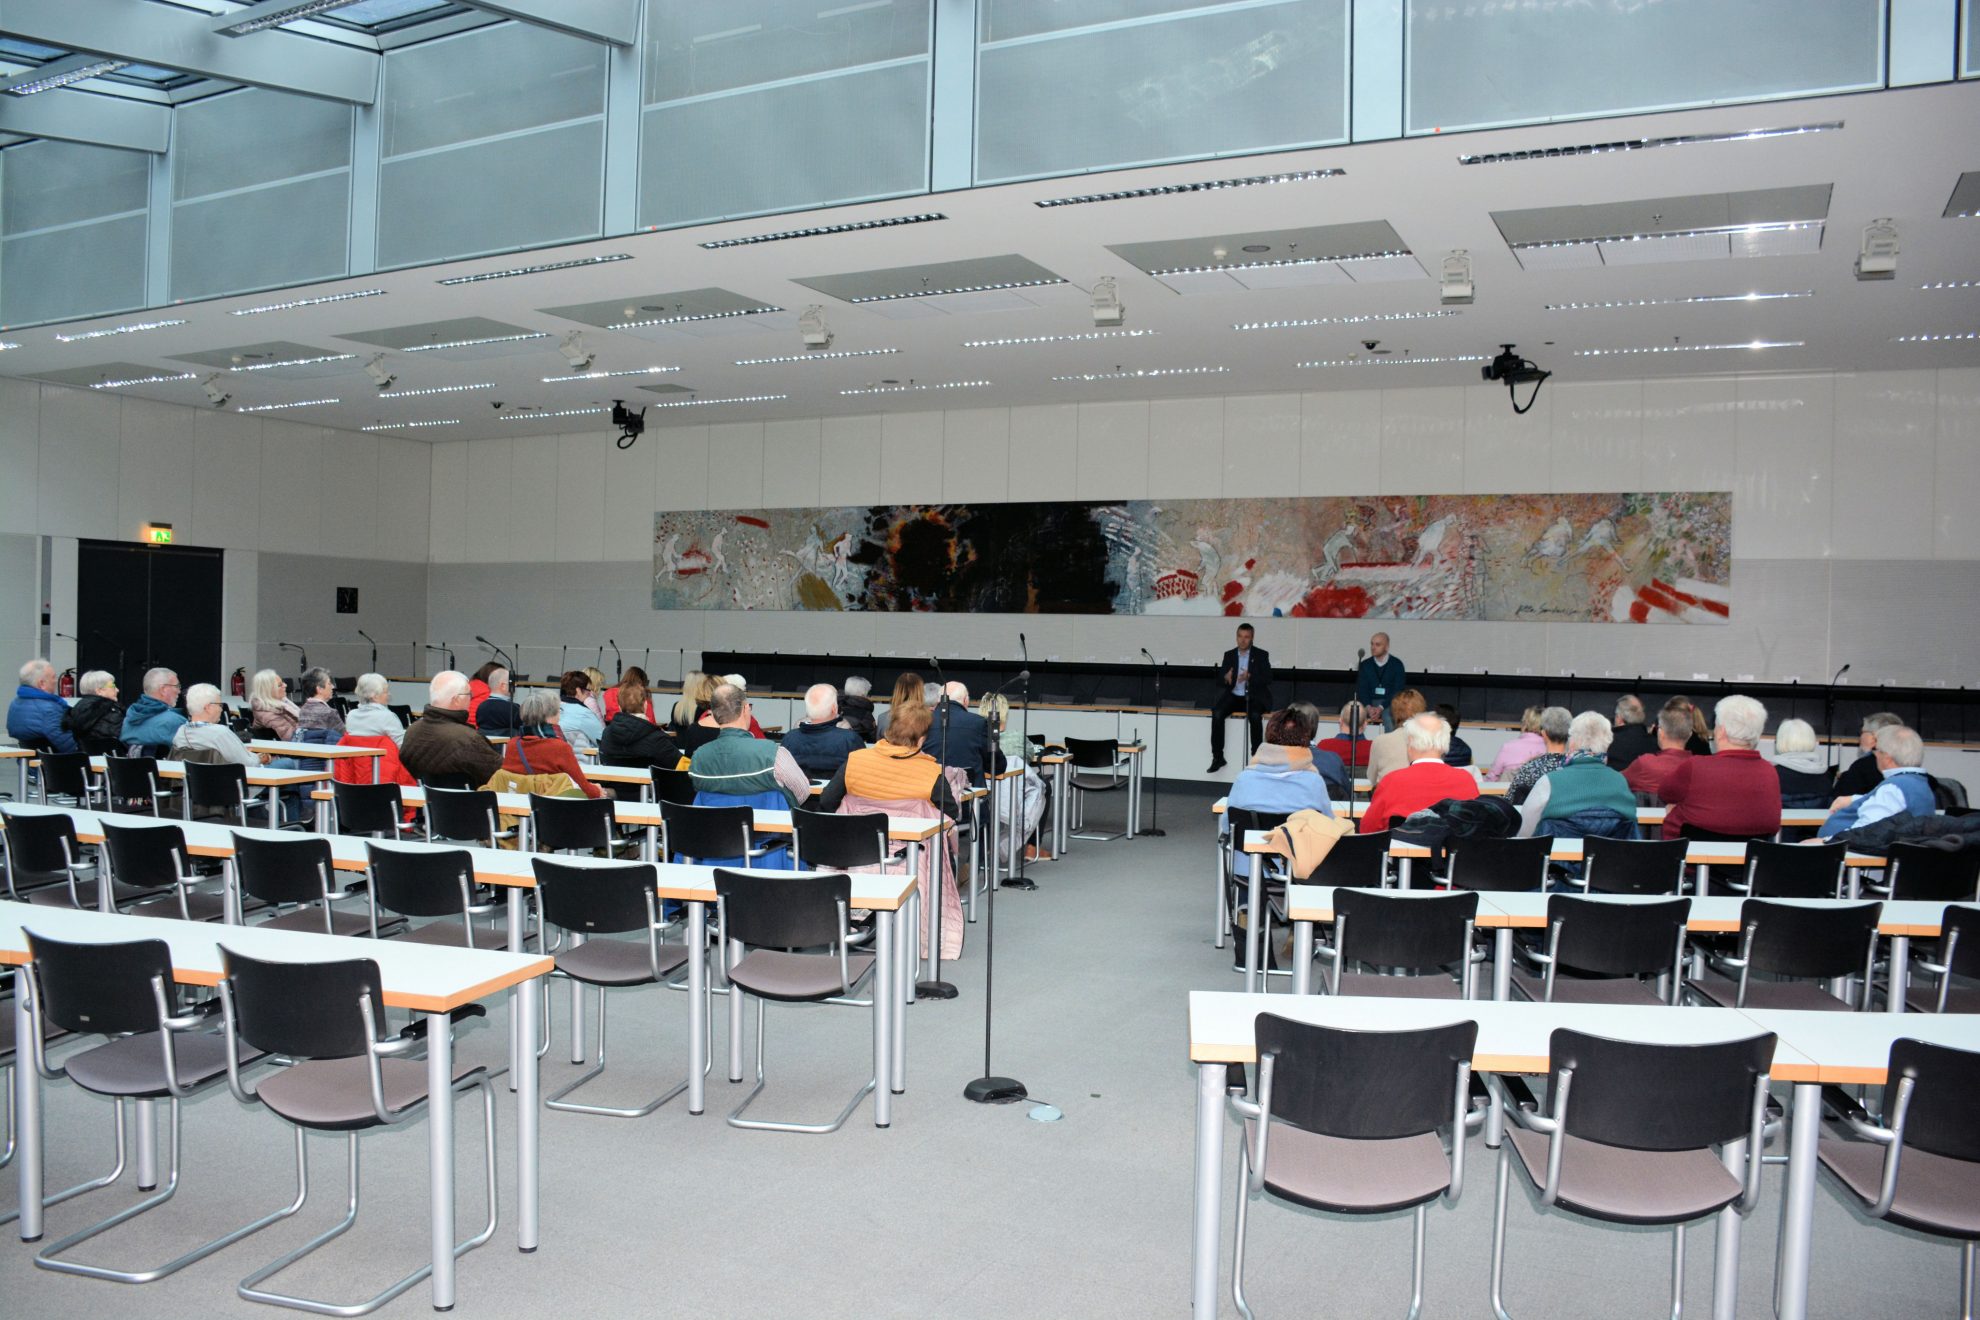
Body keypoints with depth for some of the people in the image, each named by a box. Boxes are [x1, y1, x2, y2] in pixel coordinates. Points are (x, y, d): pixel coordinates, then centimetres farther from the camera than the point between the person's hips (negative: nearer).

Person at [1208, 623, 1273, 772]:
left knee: (1255, 716, -34)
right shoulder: (1229, 655, 9)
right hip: (1233, 696, 3)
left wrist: (1249, 677, -27)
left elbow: (1267, 679, -9)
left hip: (1253, 698, -3)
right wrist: (1226, 679, -20)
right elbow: (1219, 681, 5)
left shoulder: (1261, 655, 1)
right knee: (1217, 714, -25)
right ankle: (1218, 757, -18)